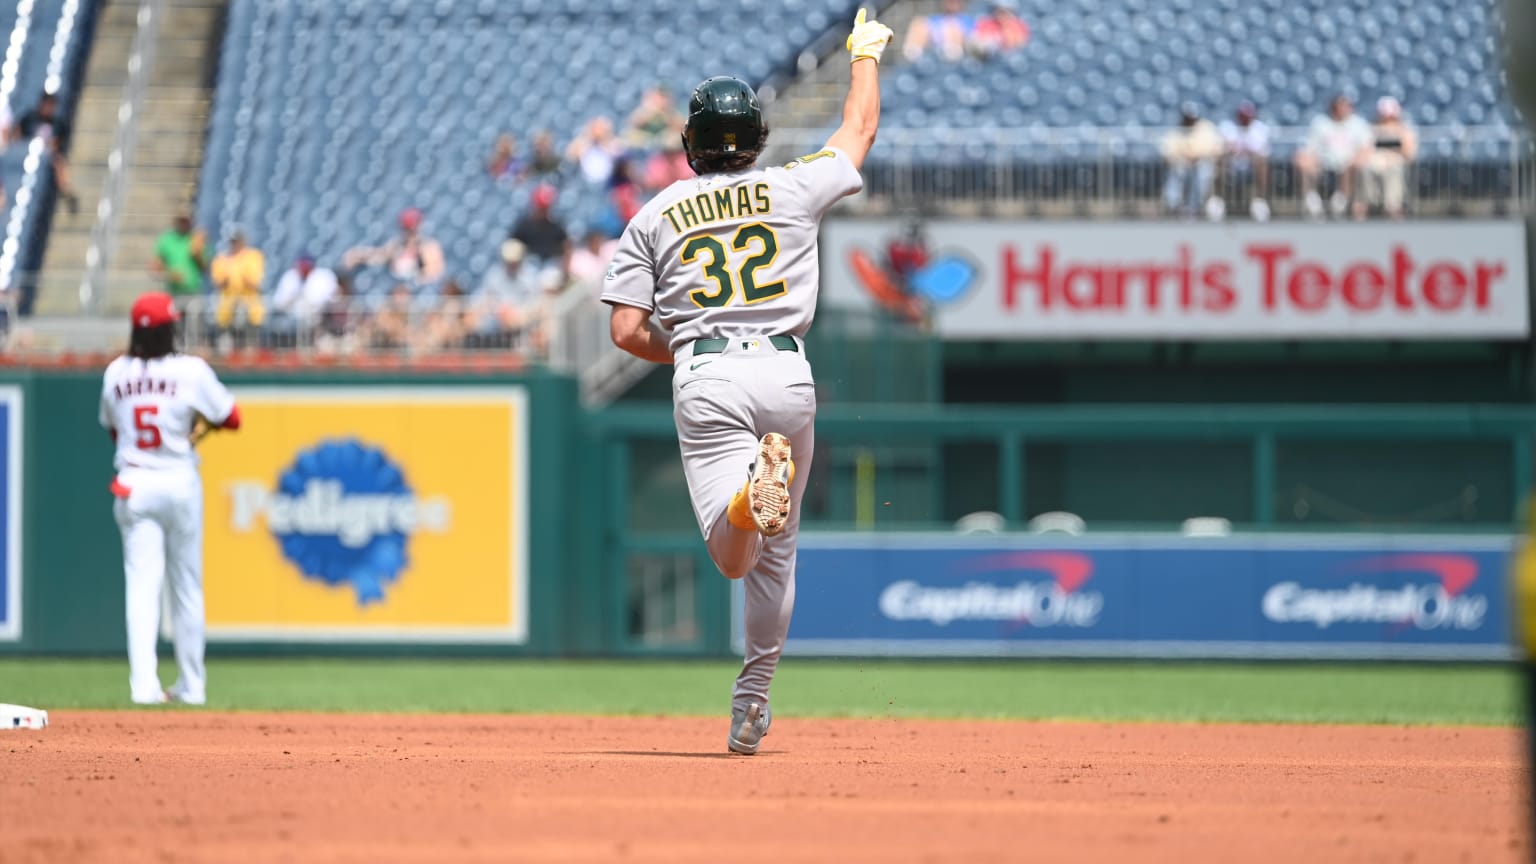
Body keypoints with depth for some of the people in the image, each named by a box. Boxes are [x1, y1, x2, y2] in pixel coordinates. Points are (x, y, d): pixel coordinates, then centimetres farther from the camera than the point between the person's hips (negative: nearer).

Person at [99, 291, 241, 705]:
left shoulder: (115, 373, 2)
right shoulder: (191, 371, -8)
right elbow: (231, 418, 0)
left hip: (132, 486, 2)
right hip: (179, 483, -2)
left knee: (142, 585, -2)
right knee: (186, 586, 11)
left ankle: (144, 683, -16)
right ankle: (191, 684, 17)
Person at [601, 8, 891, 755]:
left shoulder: (657, 216, 9)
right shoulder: (792, 189, 9)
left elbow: (626, 331, 4)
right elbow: (860, 130, 27)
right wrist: (866, 56, 44)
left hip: (705, 382, -2)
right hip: (787, 374, 2)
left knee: (733, 555, -13)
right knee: (775, 552, 16)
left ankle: (752, 490, -48)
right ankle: (752, 706, 16)